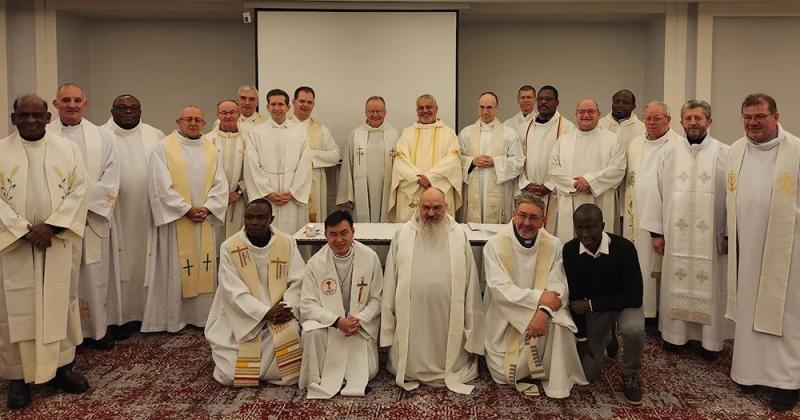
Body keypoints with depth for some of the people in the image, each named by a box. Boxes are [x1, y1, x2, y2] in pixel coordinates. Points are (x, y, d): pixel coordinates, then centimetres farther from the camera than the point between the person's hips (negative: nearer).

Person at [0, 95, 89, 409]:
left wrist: (50, 226, -13)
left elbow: (79, 190, -2)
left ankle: (61, 366, 20)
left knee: (60, 302, 8)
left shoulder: (68, 149, 4)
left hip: (58, 242, 1)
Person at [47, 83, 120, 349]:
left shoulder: (100, 137, 5)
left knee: (95, 274, 6)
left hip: (94, 219, 1)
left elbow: (110, 180, 0)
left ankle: (98, 328, 18)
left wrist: (85, 205, -10)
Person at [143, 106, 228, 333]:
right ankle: (174, 318, 11)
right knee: (175, 269, 1)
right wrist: (187, 209, -13)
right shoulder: (164, 148, -3)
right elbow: (161, 186, -10)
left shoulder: (211, 150, 10)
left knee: (204, 267, 7)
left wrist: (207, 208, -9)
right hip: (175, 219, -4)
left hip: (204, 220, 4)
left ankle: (202, 315, 17)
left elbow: (220, 184, 6)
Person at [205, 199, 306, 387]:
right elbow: (234, 292, -13)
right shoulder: (229, 247, -9)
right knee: (229, 375, -9)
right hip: (241, 319, -1)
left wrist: (289, 307, -21)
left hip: (280, 320, 1)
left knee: (285, 370, -14)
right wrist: (266, 312, -22)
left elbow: (297, 281, -3)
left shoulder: (287, 243, -3)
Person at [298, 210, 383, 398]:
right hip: (327, 321, -1)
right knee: (312, 332, -33)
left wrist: (359, 319, -20)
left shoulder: (370, 258, -9)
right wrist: (337, 321, -24)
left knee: (368, 371, -12)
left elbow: (376, 299, -2)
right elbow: (307, 304, -11)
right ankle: (316, 381, -10)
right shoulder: (316, 263, -10)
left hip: (362, 324, 1)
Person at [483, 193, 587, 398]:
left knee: (560, 324, -30)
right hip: (505, 317, -1)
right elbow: (500, 289, -19)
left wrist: (544, 310, -31)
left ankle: (557, 382, -7)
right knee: (503, 373, -12)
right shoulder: (495, 245, -12)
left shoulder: (553, 245, -5)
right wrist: (539, 297, -27)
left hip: (542, 312, 2)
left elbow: (558, 287, -11)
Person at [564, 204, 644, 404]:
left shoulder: (623, 248, -27)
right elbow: (574, 296, -11)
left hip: (624, 303, -2)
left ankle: (630, 376, -6)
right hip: (591, 307, 3)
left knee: (633, 329, -38)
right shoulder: (570, 250, -18)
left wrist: (590, 304, -26)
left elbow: (635, 296, -26)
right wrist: (581, 337, -7)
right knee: (588, 373, -2)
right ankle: (606, 339, 31)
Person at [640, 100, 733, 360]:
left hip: (710, 235, -2)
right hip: (676, 234, 2)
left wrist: (730, 234, -5)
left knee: (710, 286, 6)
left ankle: (711, 339, 19)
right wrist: (657, 231, 1)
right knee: (675, 283, 10)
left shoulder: (724, 153, -3)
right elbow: (657, 192, 3)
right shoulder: (669, 152, 3)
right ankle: (675, 333, 23)